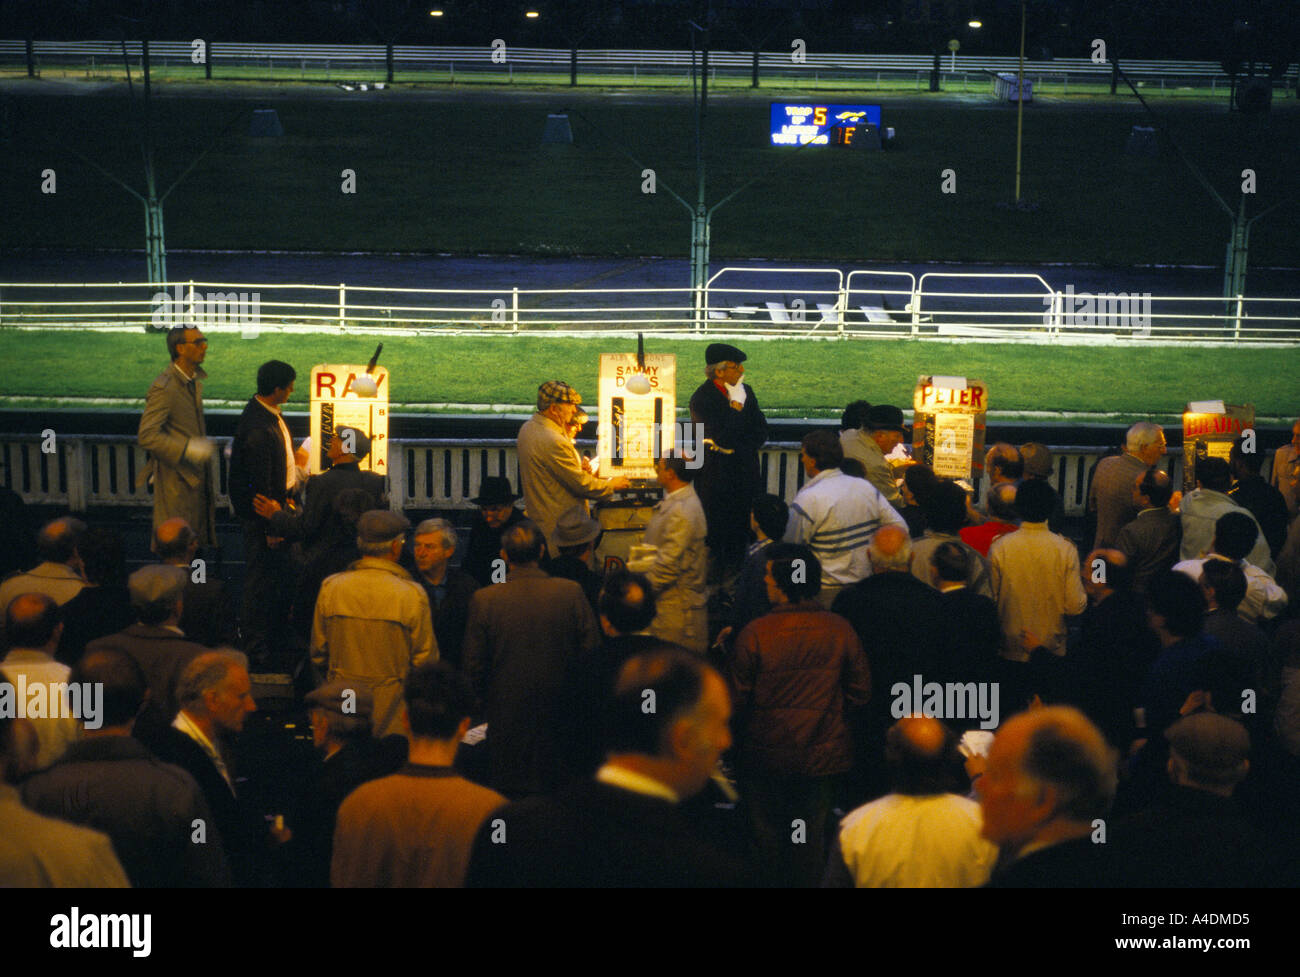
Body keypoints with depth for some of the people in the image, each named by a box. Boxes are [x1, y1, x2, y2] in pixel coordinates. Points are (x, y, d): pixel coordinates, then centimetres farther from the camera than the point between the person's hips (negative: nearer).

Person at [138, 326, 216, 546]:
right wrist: (188, 449, -30)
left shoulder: (194, 381, 8)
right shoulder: (163, 388, -21)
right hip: (177, 479, -9)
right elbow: (146, 436, -25)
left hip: (197, 476, 9)